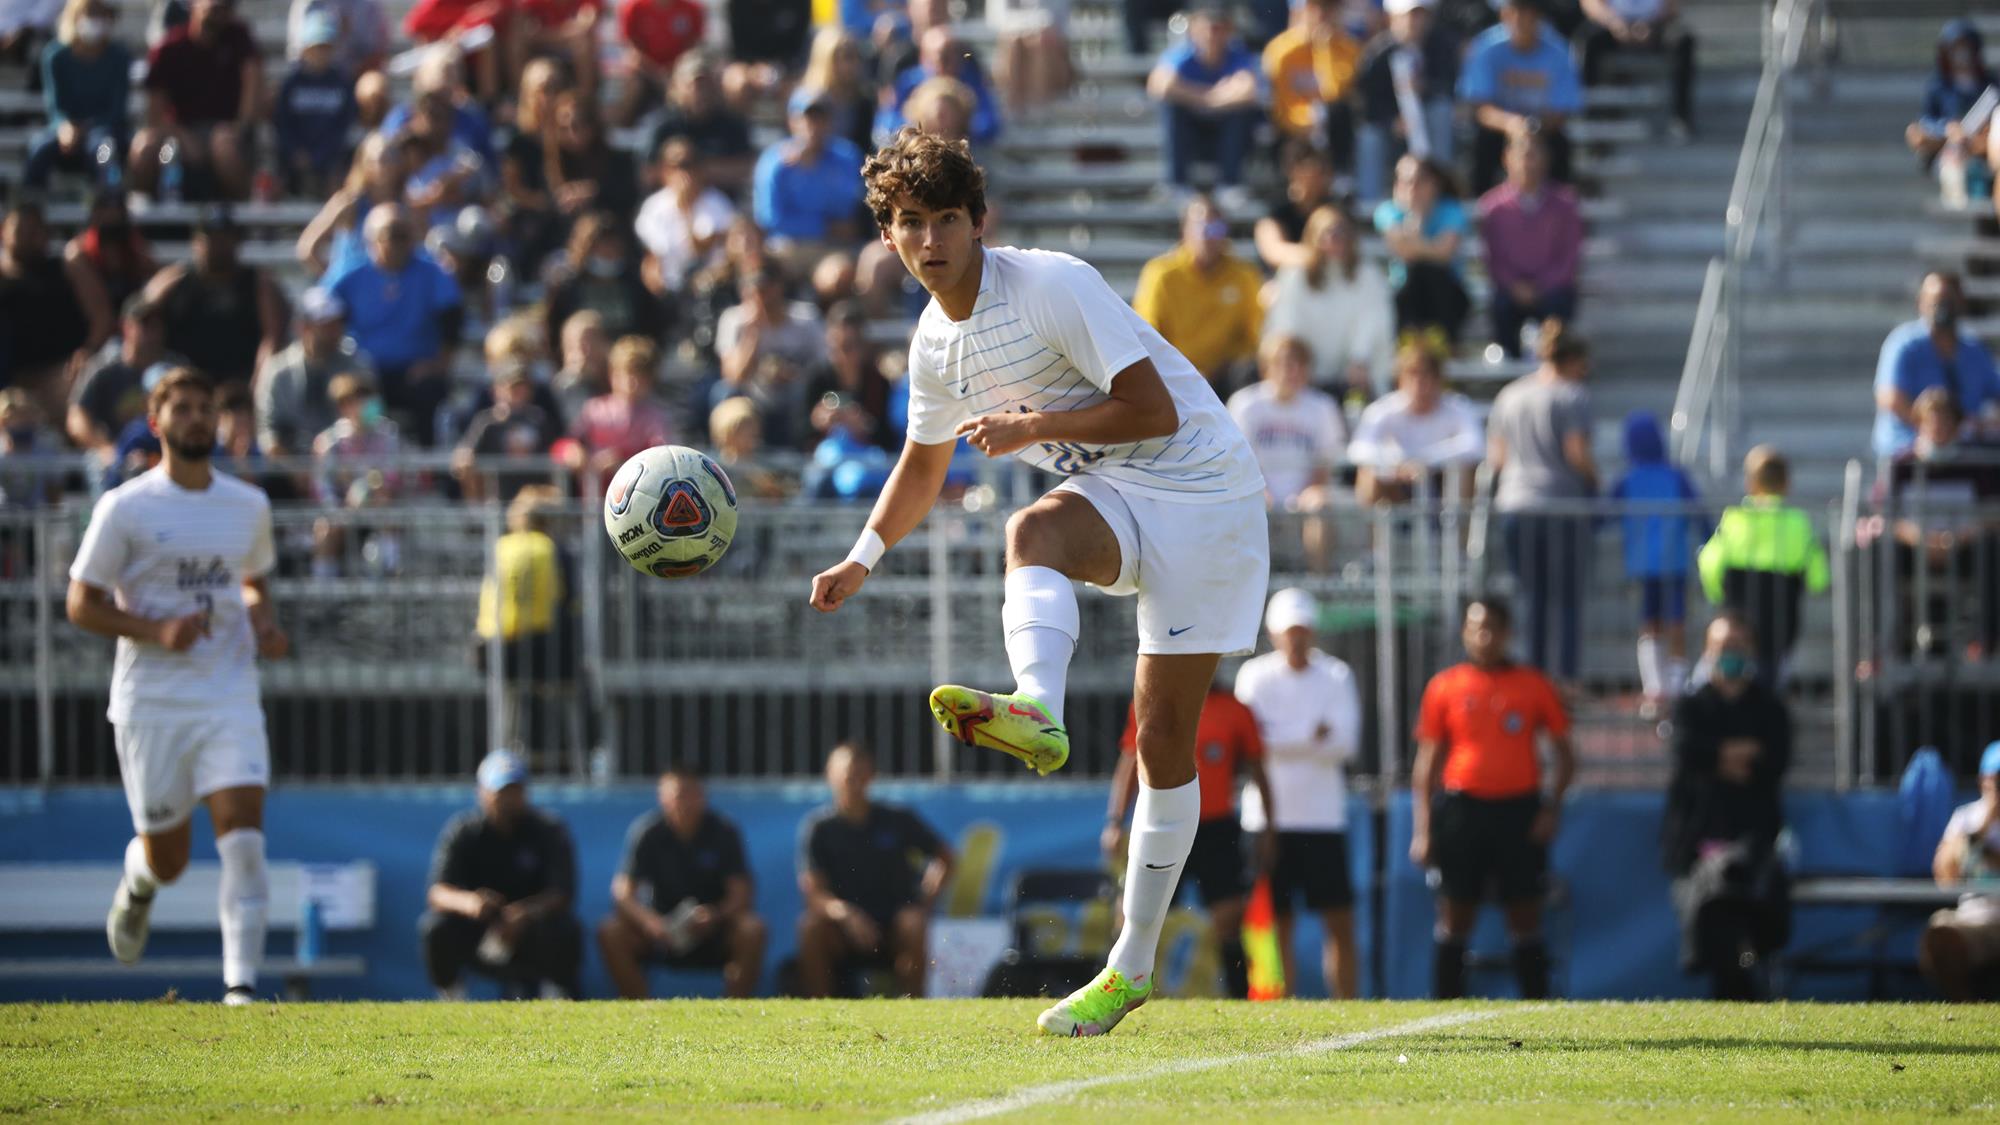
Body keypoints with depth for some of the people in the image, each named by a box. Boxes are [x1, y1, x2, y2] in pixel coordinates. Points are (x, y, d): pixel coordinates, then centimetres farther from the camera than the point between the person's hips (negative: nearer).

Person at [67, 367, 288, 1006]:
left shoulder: (249, 507, 8)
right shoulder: (125, 509, -5)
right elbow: (82, 605, -4)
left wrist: (264, 624, 2)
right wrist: (156, 631, -19)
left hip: (229, 700, 2)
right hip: (151, 704, -2)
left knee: (243, 838, -16)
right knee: (169, 861, 6)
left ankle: (241, 985, -17)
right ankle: (138, 879, 43)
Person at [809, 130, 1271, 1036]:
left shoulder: (1054, 286, -17)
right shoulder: (935, 342, 5)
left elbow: (1153, 409, -20)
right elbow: (923, 465, 22)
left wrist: (1031, 426, -23)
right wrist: (862, 561, 11)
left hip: (1199, 493, -6)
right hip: (1110, 502, 6)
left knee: (1166, 738, -7)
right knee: (1032, 532, -31)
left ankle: (1132, 965, -7)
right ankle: (1037, 713, -51)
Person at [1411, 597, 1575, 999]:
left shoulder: (1533, 686, 5)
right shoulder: (1445, 687, 5)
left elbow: (1565, 755, 9)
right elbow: (1427, 762, 7)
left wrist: (1552, 804, -7)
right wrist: (1422, 830, 0)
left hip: (1519, 812, 0)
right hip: (1462, 810, 0)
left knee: (1525, 921, 2)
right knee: (1454, 923, 2)